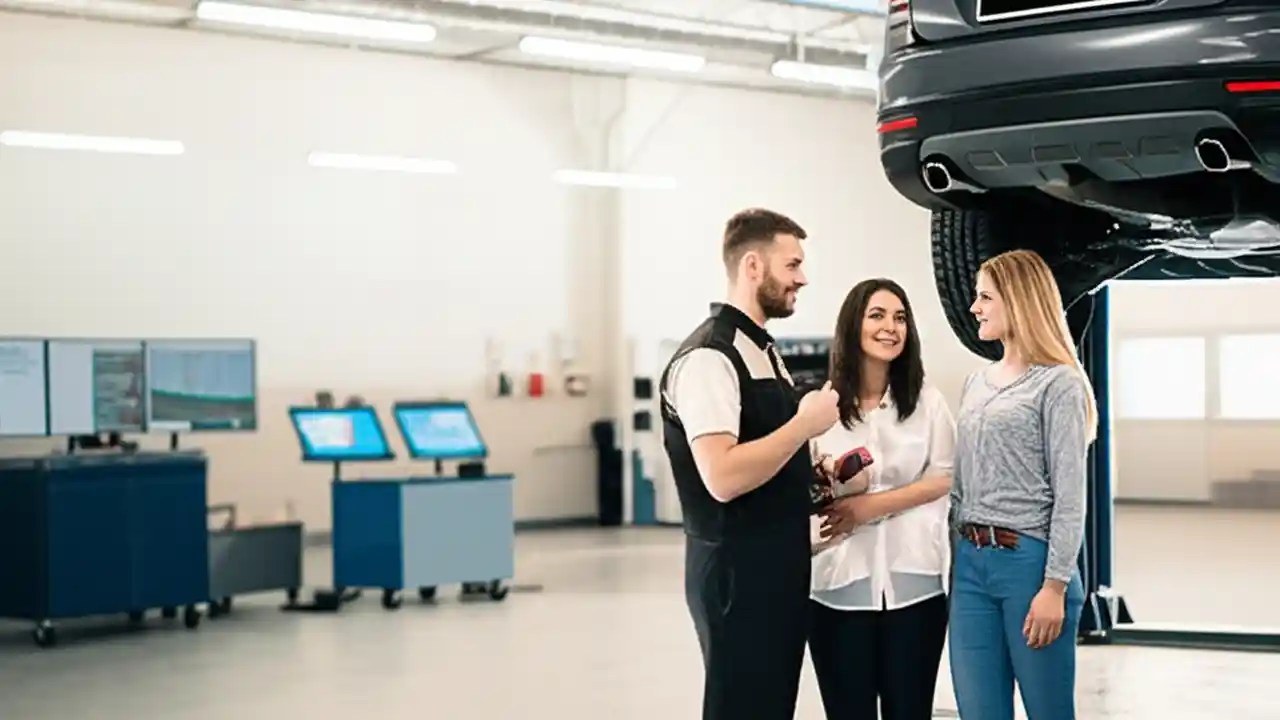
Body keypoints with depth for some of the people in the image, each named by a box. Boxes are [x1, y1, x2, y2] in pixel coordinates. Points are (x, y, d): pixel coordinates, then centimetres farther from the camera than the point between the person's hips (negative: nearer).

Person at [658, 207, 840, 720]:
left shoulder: (765, 351, 14)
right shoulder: (709, 357, -17)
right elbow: (723, 478, -28)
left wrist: (816, 476, 6)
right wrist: (805, 423, -19)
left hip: (780, 566, 10)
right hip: (737, 571, -10)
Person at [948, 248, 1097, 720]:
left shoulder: (1058, 383, -5)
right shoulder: (976, 384, 16)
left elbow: (1069, 498, -10)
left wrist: (1055, 585, -15)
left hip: (1028, 559, -6)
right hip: (971, 562, 6)